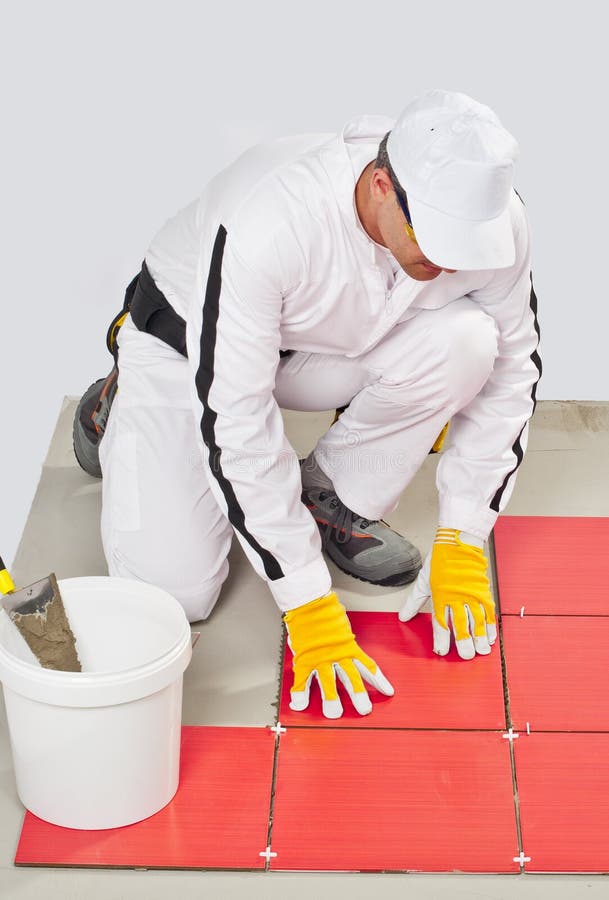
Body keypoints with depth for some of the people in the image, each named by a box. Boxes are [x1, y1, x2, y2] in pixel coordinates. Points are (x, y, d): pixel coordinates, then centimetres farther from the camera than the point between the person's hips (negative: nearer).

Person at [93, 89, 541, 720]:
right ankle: (124, 410, 14)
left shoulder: (487, 215, -25)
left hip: (335, 347, 4)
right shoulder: (266, 224, -41)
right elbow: (234, 422, -36)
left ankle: (334, 503, -2)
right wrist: (309, 608, -34)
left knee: (464, 338, -26)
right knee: (173, 592, -16)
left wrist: (461, 543, -14)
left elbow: (510, 371, -9)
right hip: (191, 347, -4)